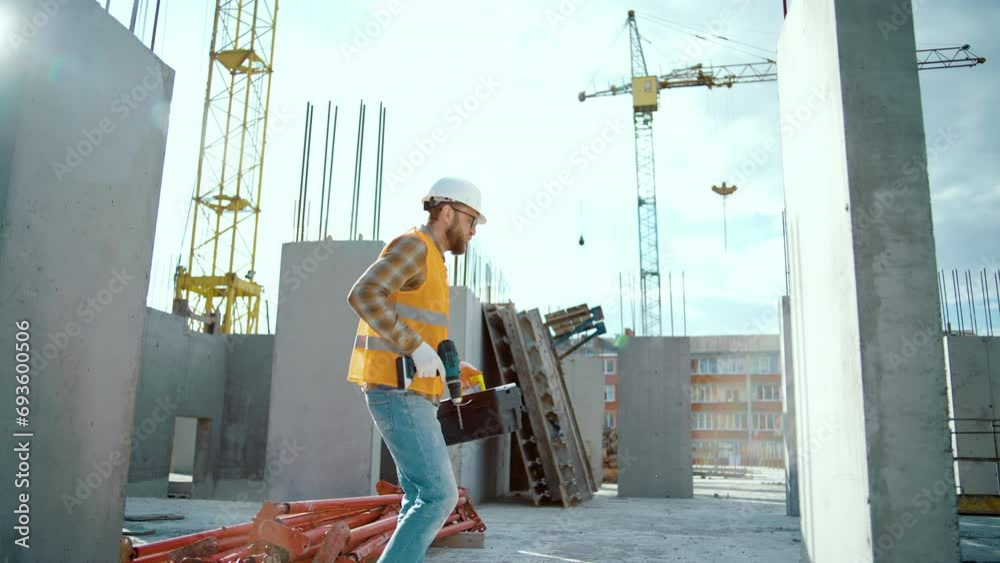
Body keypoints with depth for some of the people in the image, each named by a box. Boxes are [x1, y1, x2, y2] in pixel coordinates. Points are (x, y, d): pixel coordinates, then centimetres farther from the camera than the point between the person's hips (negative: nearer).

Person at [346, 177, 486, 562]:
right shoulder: (412, 246, -9)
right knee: (440, 495, -11)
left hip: (407, 394, 10)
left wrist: (446, 363, 16)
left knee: (421, 497, 11)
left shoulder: (429, 261, 23)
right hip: (399, 392, -10)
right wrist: (416, 347, -26)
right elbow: (363, 295, -25)